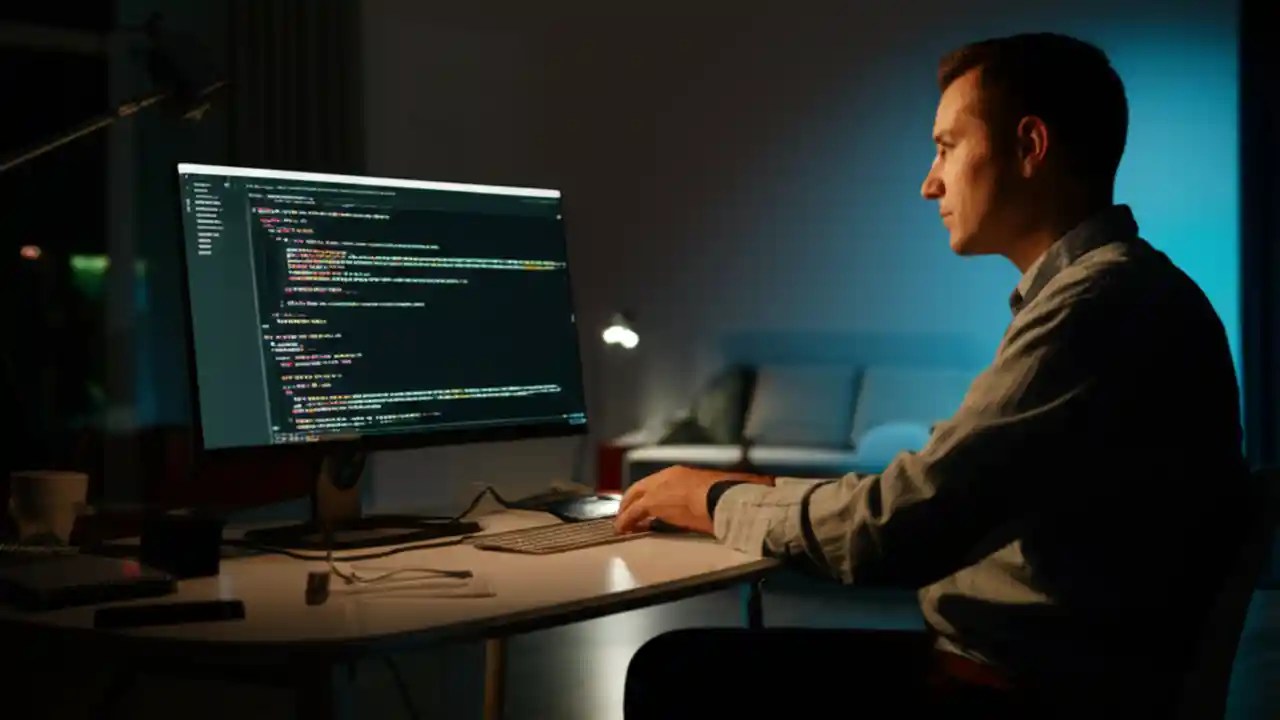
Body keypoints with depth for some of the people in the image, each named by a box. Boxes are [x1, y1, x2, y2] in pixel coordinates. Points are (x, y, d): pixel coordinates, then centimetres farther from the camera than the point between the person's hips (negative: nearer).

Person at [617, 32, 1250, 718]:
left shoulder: (1099, 306, -19)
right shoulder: (1114, 289, 16)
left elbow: (893, 530, -21)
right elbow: (937, 499, 17)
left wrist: (719, 500, -5)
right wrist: (766, 492, 10)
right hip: (1020, 661, 10)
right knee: (680, 661, 6)